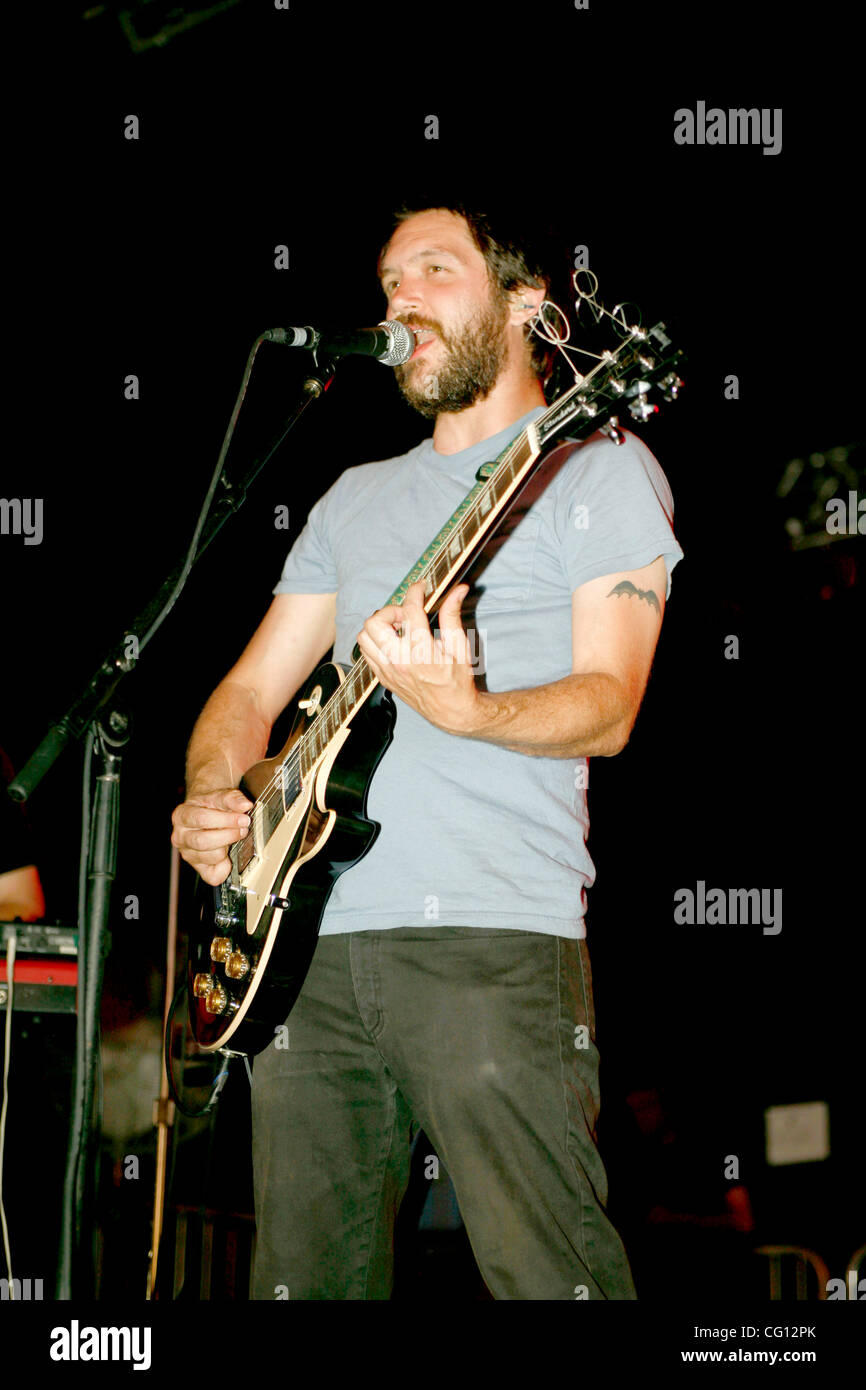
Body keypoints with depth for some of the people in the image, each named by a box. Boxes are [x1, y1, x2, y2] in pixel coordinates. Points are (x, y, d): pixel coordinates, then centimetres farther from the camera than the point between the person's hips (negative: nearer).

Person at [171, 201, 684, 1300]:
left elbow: (608, 706, -6)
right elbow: (250, 690, 24)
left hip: (494, 936, -6)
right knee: (306, 1280, 6)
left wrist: (458, 710, -25)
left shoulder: (597, 467, 6)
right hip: (306, 936, 6)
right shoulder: (355, 497, 25)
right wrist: (209, 800, 3)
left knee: (550, 1277, -12)